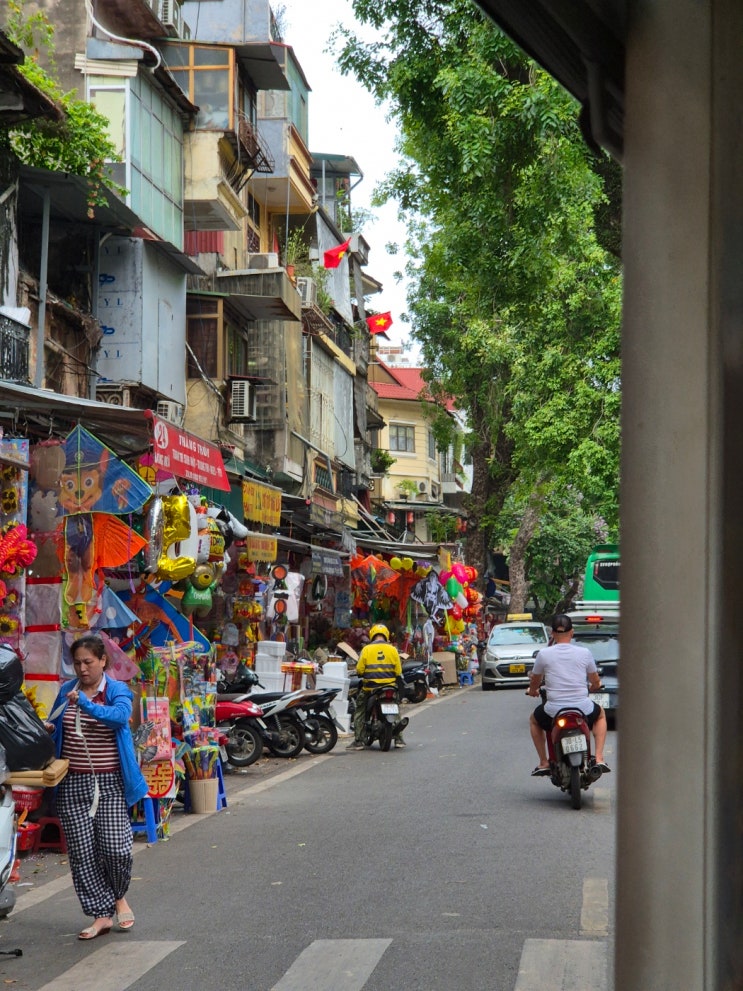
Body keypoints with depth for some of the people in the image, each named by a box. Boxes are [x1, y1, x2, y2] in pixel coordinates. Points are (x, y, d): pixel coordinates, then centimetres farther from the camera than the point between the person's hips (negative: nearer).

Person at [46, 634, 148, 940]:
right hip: (73, 784, 3)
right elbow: (54, 728, 21)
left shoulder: (118, 691, -3)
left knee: (116, 848, -6)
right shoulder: (66, 691, 9)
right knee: (82, 852, 1)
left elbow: (120, 716, -24)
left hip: (110, 783, -3)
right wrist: (46, 729, -2)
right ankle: (102, 914, 11)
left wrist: (85, 703, -33)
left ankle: (119, 897, 24)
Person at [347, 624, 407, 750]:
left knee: (360, 712, 11)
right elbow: (398, 671, 2)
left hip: (370, 687, -2)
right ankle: (398, 739, 19)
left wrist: (361, 674, 18)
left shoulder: (366, 649, -5)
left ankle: (358, 741, 4)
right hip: (390, 686, 2)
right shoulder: (392, 649, 0)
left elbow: (359, 670, -4)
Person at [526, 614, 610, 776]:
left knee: (534, 720, 32)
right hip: (583, 711, 1)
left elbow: (535, 680, 11)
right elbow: (595, 682, 11)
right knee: (600, 715, 35)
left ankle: (543, 763, 23)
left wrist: (532, 690, 35)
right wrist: (594, 687, 36)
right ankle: (599, 759, 21)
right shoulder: (584, 653, -1)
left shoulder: (544, 654, -4)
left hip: (554, 711, -1)